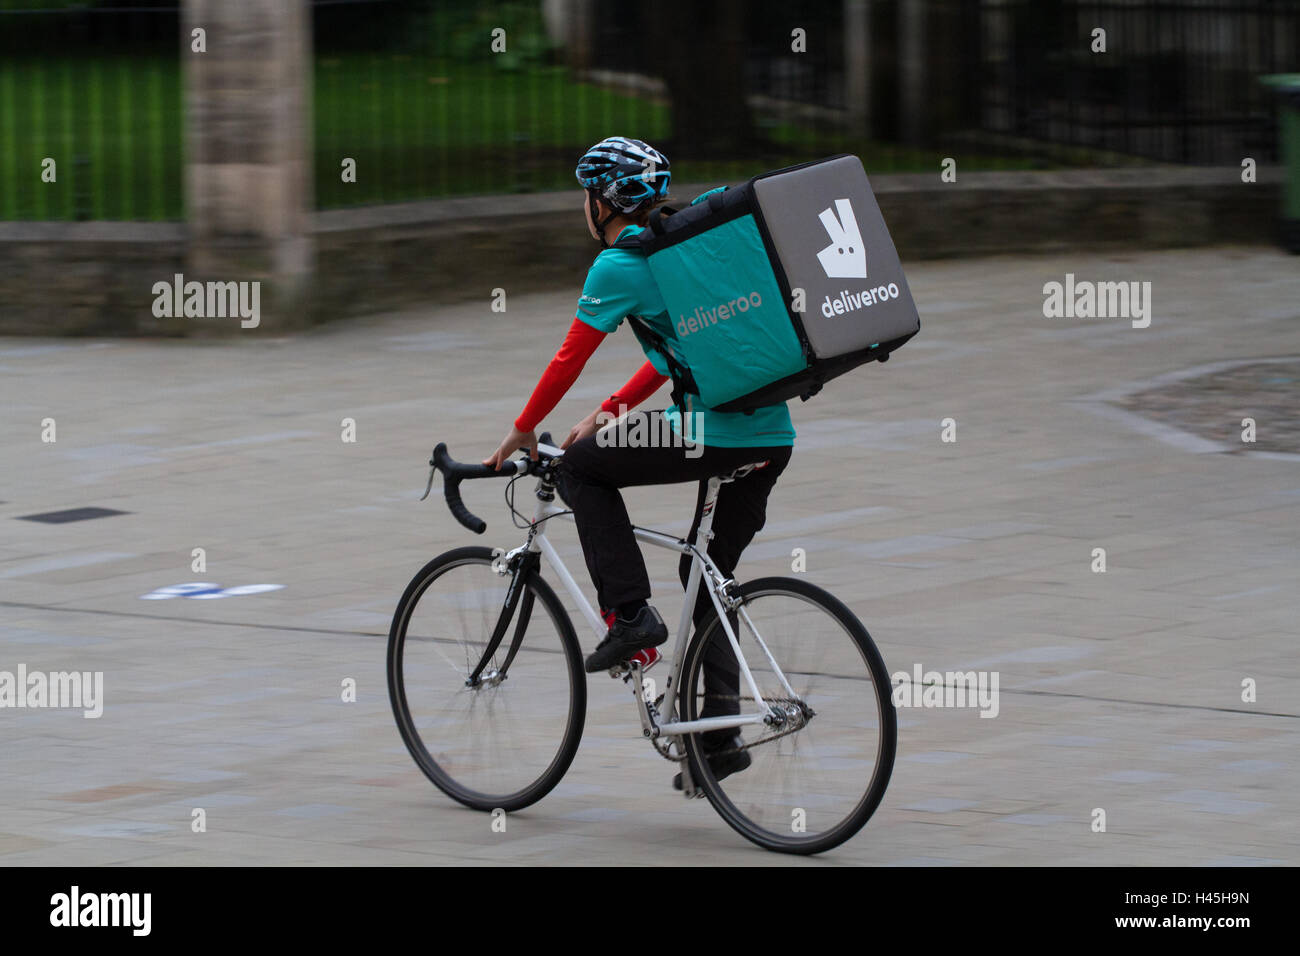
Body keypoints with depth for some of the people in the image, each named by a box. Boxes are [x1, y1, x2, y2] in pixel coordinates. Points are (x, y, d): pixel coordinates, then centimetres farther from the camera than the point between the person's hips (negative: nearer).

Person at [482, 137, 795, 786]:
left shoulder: (618, 266, -4)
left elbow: (569, 360, 0)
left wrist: (521, 432, 13)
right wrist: (605, 415, 31)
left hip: (713, 435, -8)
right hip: (775, 439, 8)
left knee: (581, 470, 11)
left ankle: (630, 616, 3)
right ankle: (719, 734, 17)